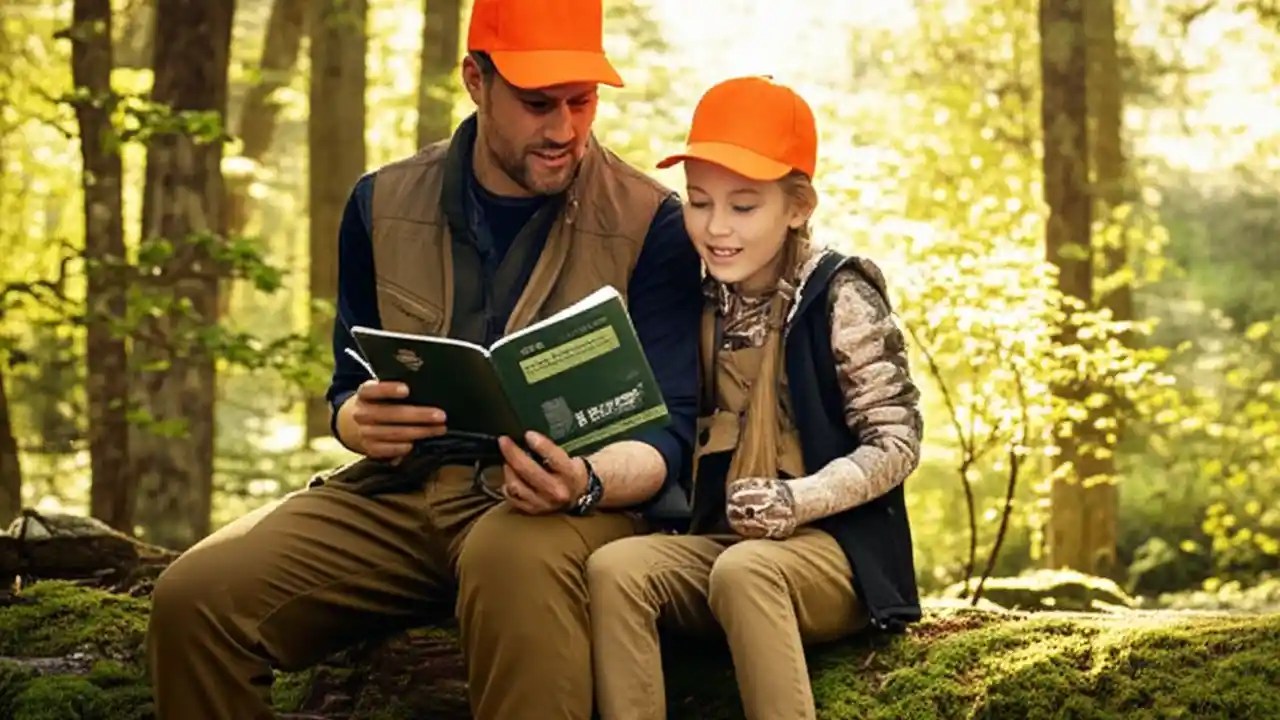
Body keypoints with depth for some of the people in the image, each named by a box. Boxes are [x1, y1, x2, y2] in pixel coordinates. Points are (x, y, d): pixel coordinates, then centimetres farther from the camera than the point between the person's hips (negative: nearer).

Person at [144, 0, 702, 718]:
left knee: (516, 557, -42)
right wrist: (360, 423, -12)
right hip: (402, 491, 4)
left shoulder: (650, 223, -5)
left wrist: (586, 484, -32)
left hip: (570, 501, -4)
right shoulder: (384, 204, 7)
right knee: (194, 595, -19)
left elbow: (666, 434, -8)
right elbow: (350, 388, 15)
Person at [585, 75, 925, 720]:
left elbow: (896, 442, -8)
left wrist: (796, 502, -22)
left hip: (835, 547, -5)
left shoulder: (840, 297, -6)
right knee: (613, 565, -24)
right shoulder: (700, 306, 10)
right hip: (719, 540, 5)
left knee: (743, 570, -37)